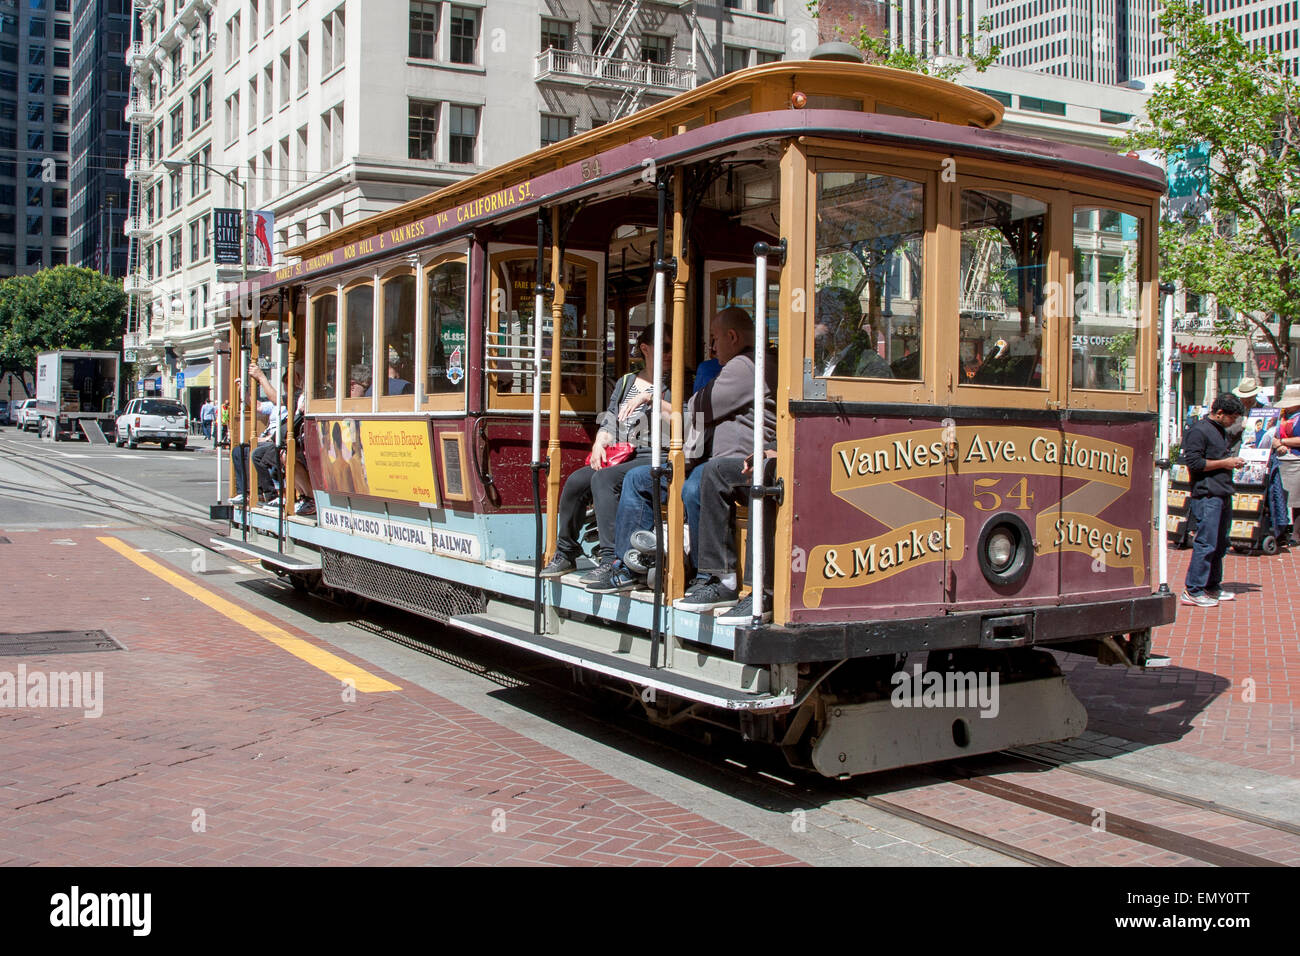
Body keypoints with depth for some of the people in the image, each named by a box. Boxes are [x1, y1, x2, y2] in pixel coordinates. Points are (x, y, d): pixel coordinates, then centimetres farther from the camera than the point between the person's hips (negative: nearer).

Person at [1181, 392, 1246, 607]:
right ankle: (1193, 591, -7)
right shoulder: (1199, 431, -10)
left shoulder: (1221, 431, 19)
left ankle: (1212, 586, 23)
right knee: (1206, 543, -11)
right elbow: (1193, 462, -17)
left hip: (1223, 494, 10)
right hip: (1207, 495, -10)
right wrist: (1224, 463, -12)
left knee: (1220, 543, 13)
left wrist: (1233, 461, 13)